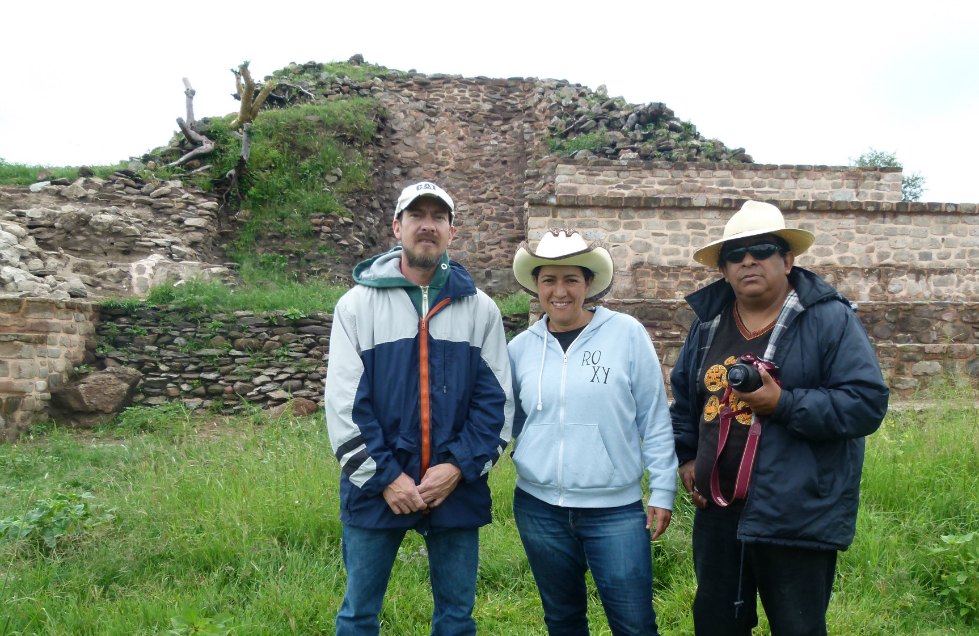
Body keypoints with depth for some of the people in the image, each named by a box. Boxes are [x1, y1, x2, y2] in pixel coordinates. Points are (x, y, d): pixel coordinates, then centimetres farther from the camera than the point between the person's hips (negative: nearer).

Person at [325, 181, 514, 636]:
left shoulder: (481, 309, 3)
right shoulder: (357, 304, -1)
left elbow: (496, 399, 1)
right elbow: (344, 403, -6)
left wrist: (459, 467, -10)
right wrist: (384, 477, -12)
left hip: (457, 489, 1)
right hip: (375, 488, -1)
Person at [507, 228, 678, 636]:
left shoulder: (626, 333, -7)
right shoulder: (521, 347, 1)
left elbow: (655, 419, -3)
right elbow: (507, 420, 12)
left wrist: (662, 490, -3)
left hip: (616, 509, -2)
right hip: (539, 508, 3)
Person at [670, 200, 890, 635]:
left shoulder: (829, 319, -9)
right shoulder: (709, 321, 8)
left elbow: (867, 402, -15)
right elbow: (683, 395, 20)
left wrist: (783, 404, -23)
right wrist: (685, 456, 11)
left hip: (797, 517, -5)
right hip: (716, 511, 5)